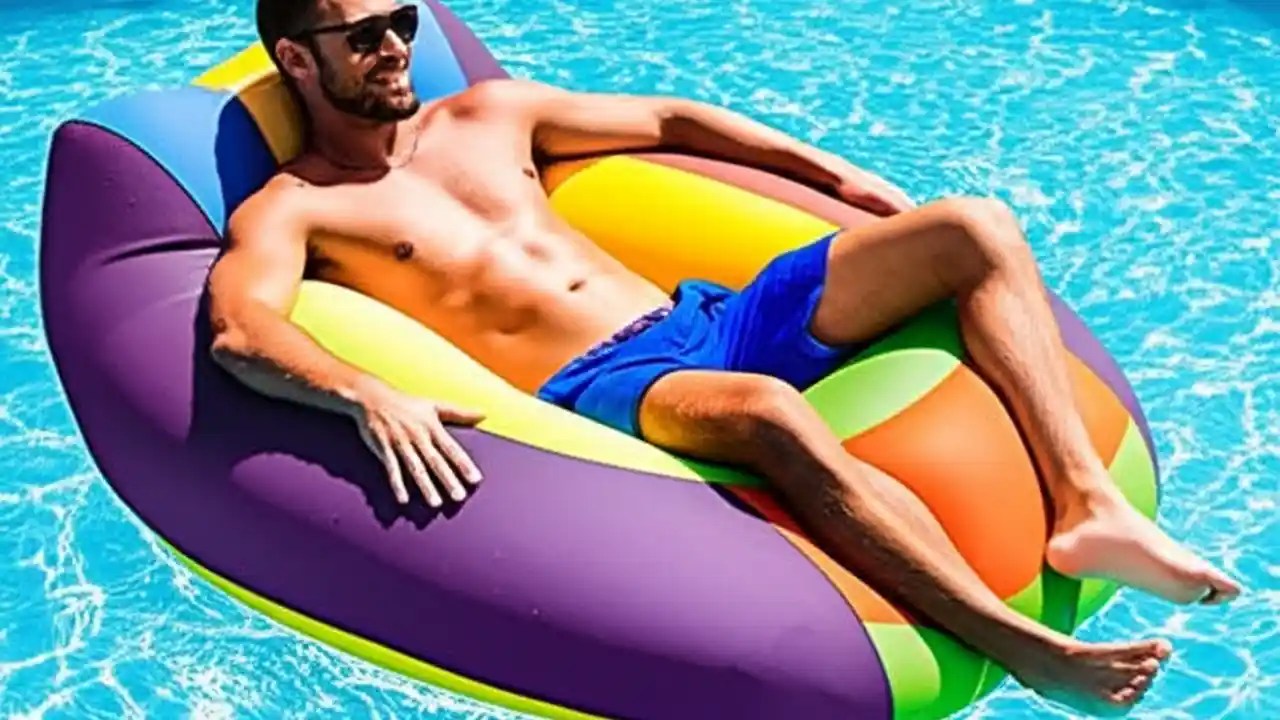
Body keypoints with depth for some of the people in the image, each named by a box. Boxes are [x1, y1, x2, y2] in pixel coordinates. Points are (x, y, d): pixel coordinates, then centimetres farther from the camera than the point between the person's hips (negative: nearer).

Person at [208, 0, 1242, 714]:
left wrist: (834, 173, 23)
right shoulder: (290, 212, 3)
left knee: (974, 230, -5)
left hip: (701, 320, 7)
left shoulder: (487, 113, 20)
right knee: (768, 410, -42)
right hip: (598, 391, -7)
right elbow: (239, 329, -19)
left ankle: (1089, 506, -16)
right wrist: (371, 395, -39)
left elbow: (670, 120, 28)